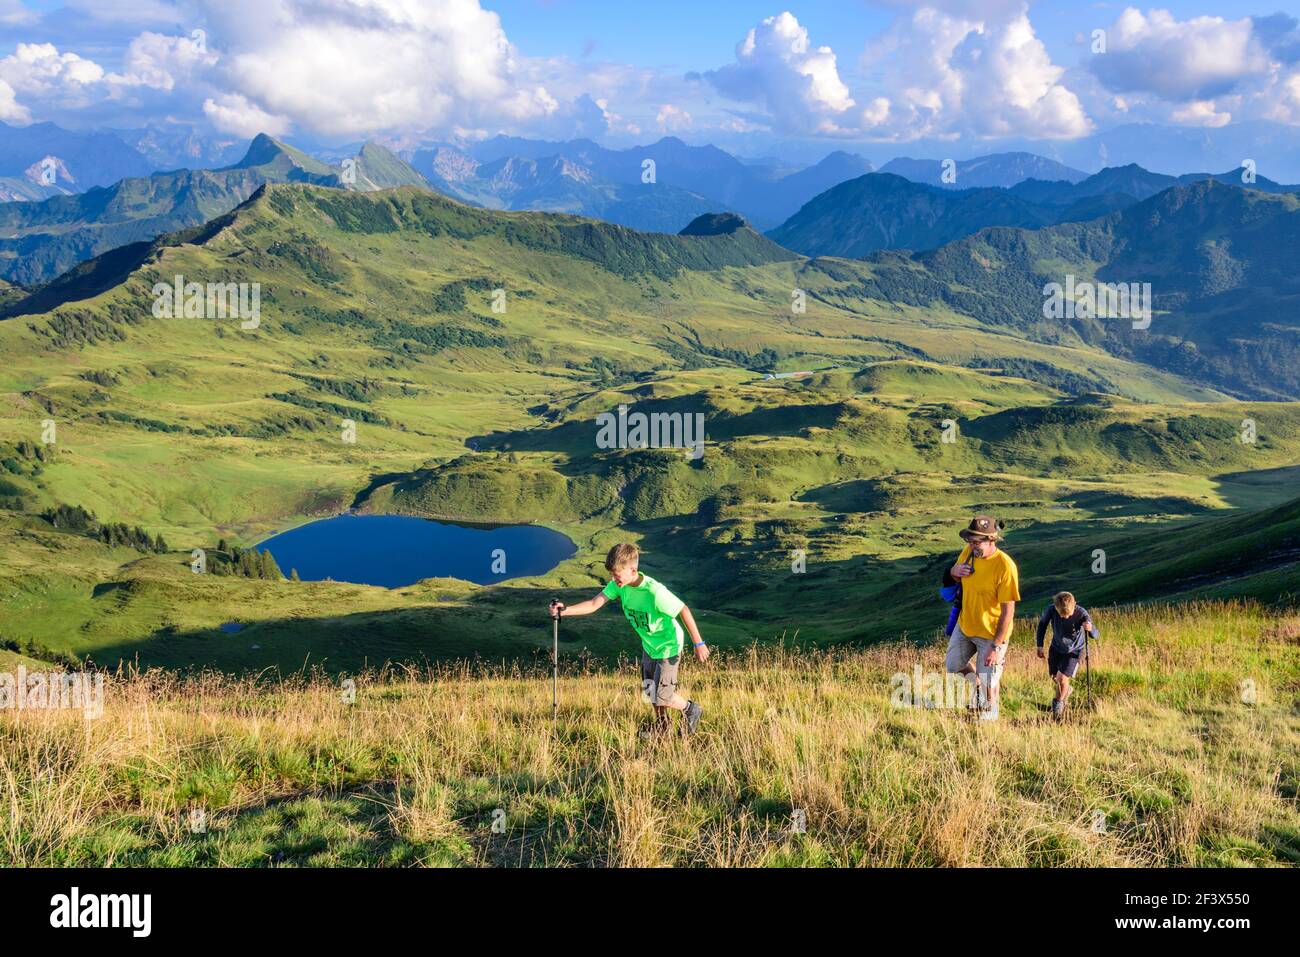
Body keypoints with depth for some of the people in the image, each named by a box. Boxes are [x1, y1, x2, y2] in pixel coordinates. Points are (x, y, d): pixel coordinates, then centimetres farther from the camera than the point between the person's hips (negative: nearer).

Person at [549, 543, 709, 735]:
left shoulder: (654, 592, -34)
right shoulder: (619, 584, -15)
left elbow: (684, 610, -26)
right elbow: (594, 604, -21)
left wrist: (698, 643, -19)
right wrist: (564, 611, -36)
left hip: (668, 646, -7)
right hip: (649, 645, 7)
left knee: (661, 696, -5)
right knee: (650, 690, 19)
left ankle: (691, 710, 23)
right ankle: (661, 725, 44)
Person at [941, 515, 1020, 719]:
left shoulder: (1005, 567, -28)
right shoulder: (968, 553, -8)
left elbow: (1008, 611, -25)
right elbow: (948, 582, 11)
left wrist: (996, 646, -25)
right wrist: (953, 571, -15)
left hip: (991, 633, -6)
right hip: (965, 625, 7)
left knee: (988, 687, 3)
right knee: (953, 666, 21)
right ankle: (977, 683, 49)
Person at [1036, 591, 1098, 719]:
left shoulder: (1081, 613, -31)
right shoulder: (1051, 610, -25)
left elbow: (1096, 634, -23)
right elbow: (1042, 623, -3)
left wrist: (1090, 629, -47)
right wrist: (1040, 645, -3)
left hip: (1073, 650, -3)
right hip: (1056, 648, 3)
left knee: (1062, 678, -11)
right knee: (1054, 677, 15)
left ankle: (1059, 702, 16)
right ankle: (1066, 690, 48)